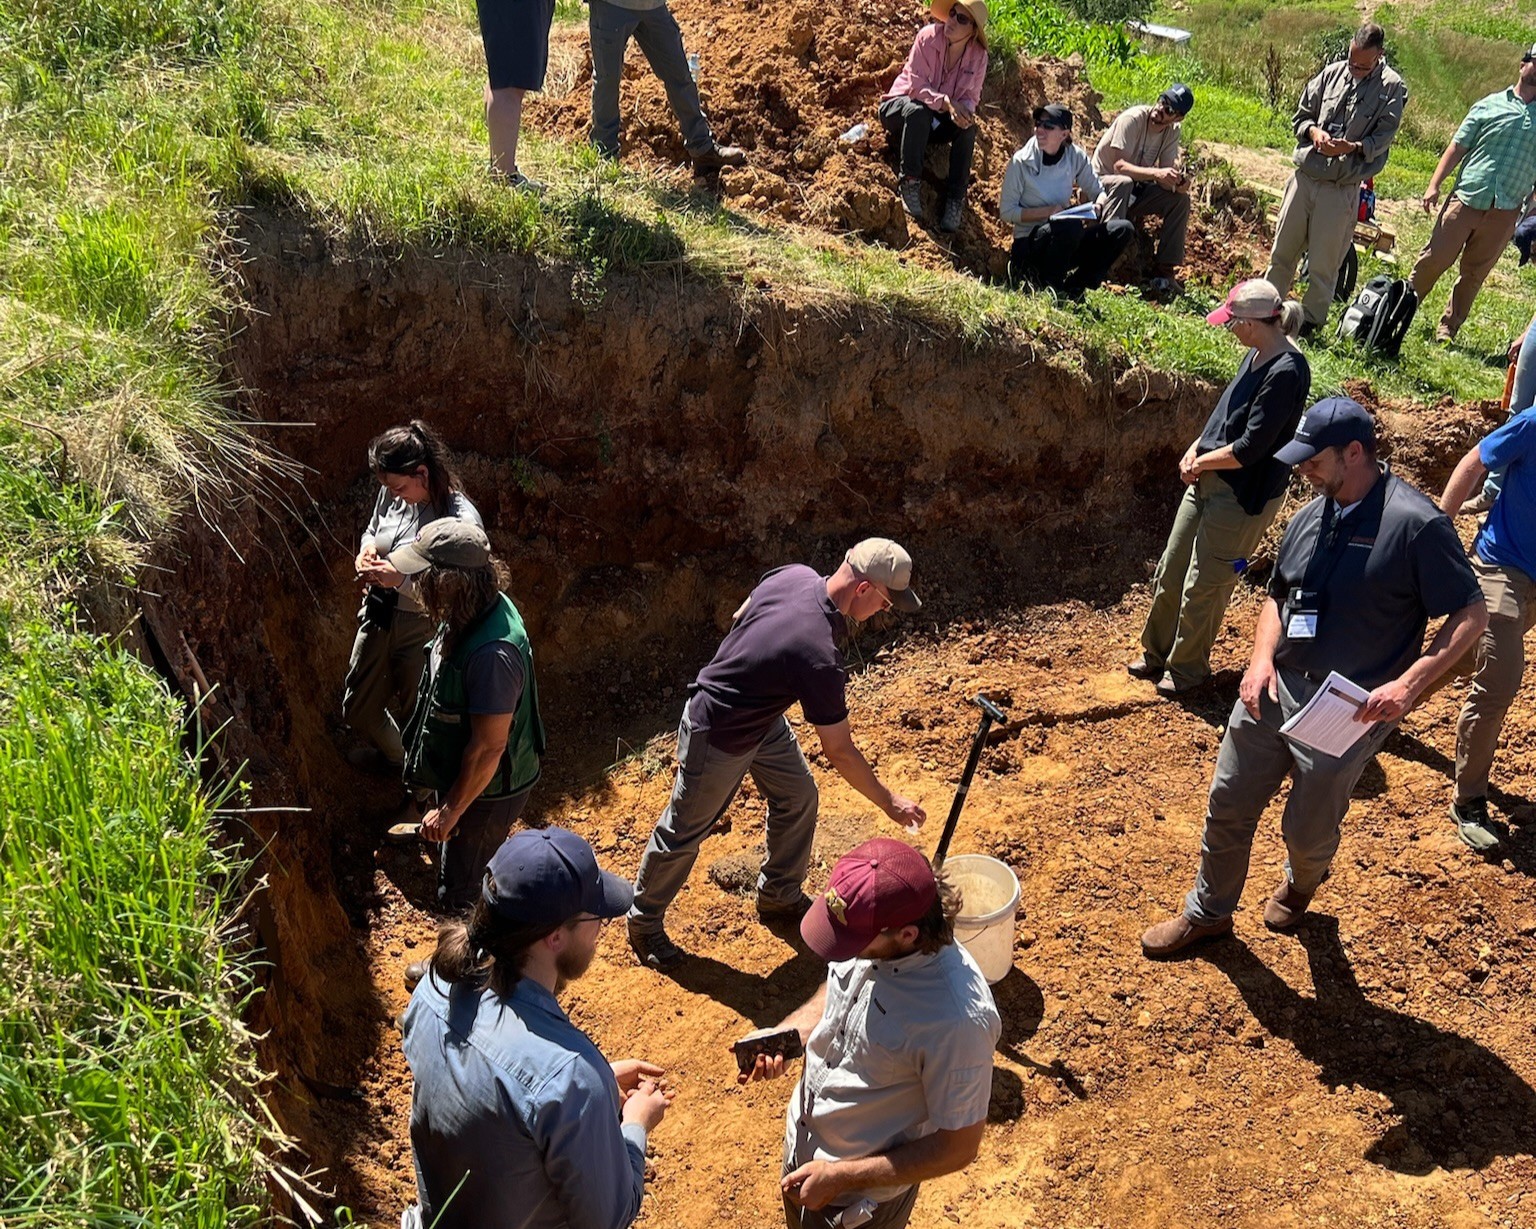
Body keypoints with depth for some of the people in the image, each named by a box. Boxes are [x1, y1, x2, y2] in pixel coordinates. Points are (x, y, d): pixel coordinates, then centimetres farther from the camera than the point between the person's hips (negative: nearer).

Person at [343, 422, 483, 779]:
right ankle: (394, 755, 53)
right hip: (378, 616, 7)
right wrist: (365, 550, -10)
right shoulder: (391, 494, -8)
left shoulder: (461, 519, -27)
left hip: (423, 630, -6)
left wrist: (401, 579, -34)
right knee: (356, 709, 22)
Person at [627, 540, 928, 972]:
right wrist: (889, 802, -13)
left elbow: (739, 617, 5)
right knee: (684, 831, 12)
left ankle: (779, 897, 39)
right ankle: (644, 921, 35)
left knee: (798, 797, 17)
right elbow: (839, 751, -26)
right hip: (718, 737, -8)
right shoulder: (819, 657, -38)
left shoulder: (794, 575, -16)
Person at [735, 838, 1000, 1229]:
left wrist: (841, 1176, -22)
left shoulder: (957, 1018, -37)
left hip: (862, 1197, -6)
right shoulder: (868, 935, -18)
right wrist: (784, 1034, -12)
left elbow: (958, 1148, -24)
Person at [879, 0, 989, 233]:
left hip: (941, 118, 3)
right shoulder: (928, 37, -18)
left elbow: (972, 96, -3)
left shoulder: (978, 55, -8)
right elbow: (916, 84, -22)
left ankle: (955, 199, -20)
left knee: (967, 127, -25)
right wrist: (946, 102, -37)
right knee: (918, 112, -37)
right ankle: (909, 182, -31)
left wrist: (965, 109, -28)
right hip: (900, 107, -3)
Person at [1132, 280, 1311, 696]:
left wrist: (1201, 461, -11)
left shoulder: (1286, 372, -24)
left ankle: (1187, 669, 25)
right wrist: (1195, 451, 0)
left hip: (1243, 497, -9)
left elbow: (1250, 448, -26)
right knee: (1169, 572, 16)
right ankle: (1156, 653, 34)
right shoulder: (1257, 355, 4)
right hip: (1208, 480, 9)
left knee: (1201, 588, 4)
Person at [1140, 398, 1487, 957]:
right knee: (1228, 805, 11)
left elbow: (1471, 614, -13)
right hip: (1274, 690, 6)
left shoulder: (1416, 523, -16)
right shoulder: (1310, 517, 6)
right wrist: (1262, 656, -1)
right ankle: (1207, 912, 31)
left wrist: (1408, 684, -23)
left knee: (1308, 831, 10)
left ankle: (1299, 888, 45)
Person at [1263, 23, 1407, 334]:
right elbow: (1302, 114, 14)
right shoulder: (1333, 72, 7)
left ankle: (1311, 319, 18)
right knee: (1282, 251, 10)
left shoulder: (1392, 87, -3)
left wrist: (1353, 147, -23)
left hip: (1342, 188, -3)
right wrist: (1313, 131, -7)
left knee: (1322, 264, 3)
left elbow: (1383, 137, -5)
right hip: (1304, 175, 4)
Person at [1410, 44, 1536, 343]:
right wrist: (1434, 184, -5)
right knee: (1434, 259, -3)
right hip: (1466, 200, -2)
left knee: (1474, 274, 7)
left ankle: (1447, 329, 15)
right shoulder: (1489, 105, 6)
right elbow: (1457, 147, 4)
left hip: (1504, 211, 2)